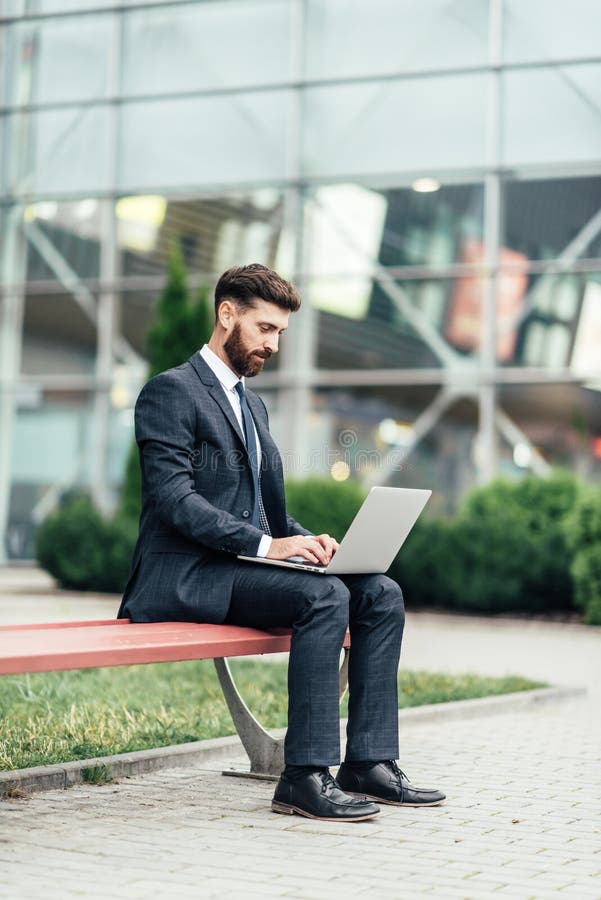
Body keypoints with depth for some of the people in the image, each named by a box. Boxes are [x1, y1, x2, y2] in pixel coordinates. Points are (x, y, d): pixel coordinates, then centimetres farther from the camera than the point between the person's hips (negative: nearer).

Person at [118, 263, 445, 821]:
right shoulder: (171, 391, -6)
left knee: (381, 594, -7)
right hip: (183, 577, -9)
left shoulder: (252, 404, 23)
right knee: (325, 595, -29)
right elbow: (175, 501, -18)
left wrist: (305, 540, 1)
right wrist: (265, 544, -25)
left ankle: (368, 764, -8)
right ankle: (305, 778, -27)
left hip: (241, 565, 9)